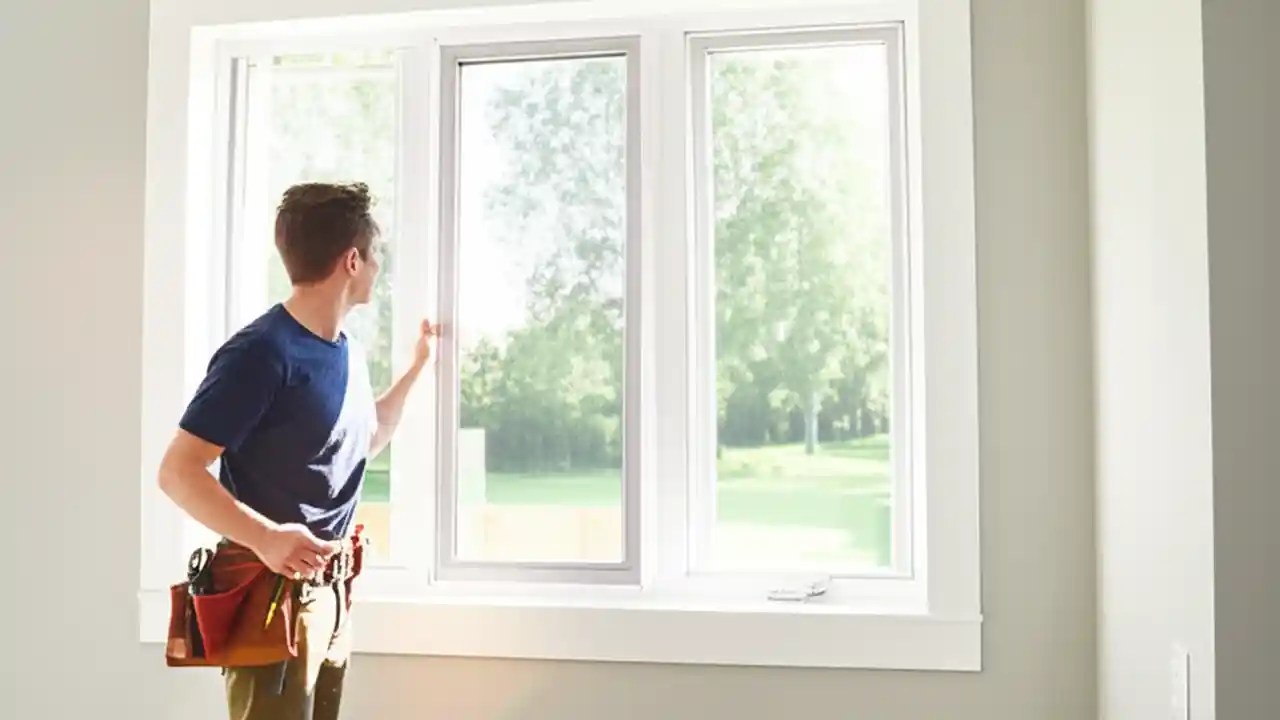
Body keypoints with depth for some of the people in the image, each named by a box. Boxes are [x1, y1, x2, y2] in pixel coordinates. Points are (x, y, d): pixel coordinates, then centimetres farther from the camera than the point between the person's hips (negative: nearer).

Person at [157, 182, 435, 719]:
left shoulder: (348, 353, 8)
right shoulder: (261, 352, -19)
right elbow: (177, 472, -20)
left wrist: (416, 368, 22)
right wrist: (264, 537, -32)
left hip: (330, 590, 9)